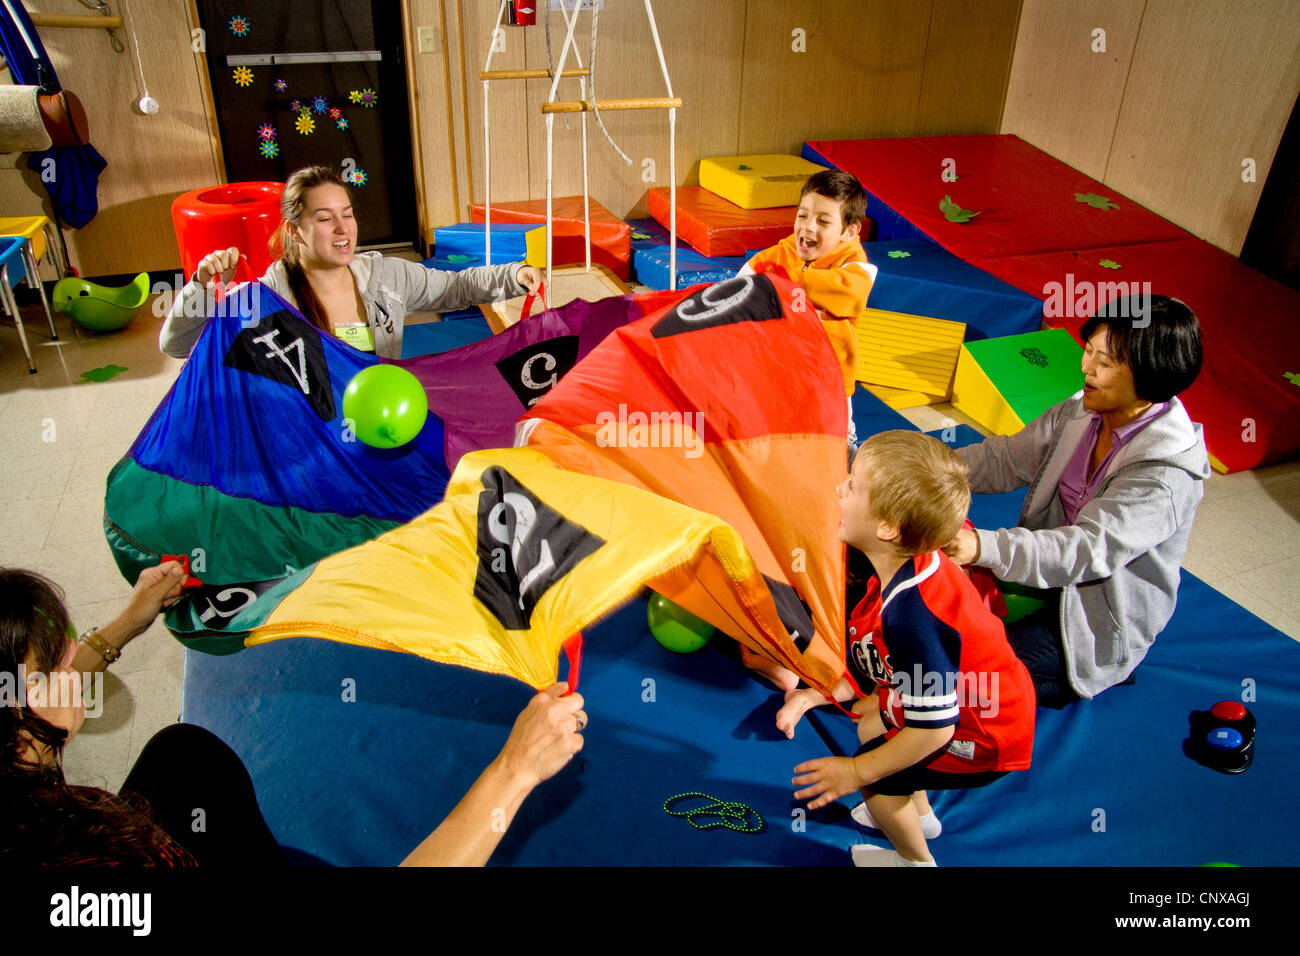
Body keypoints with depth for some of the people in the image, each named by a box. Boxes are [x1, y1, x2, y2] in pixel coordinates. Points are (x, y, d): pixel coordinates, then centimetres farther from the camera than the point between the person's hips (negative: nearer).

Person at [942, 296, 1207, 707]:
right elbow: (1005, 459, 2)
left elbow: (1092, 549, -36)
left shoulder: (1167, 473, -27)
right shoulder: (1080, 413, -5)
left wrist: (985, 547, -51)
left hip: (1097, 627, -7)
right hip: (1047, 571, 7)